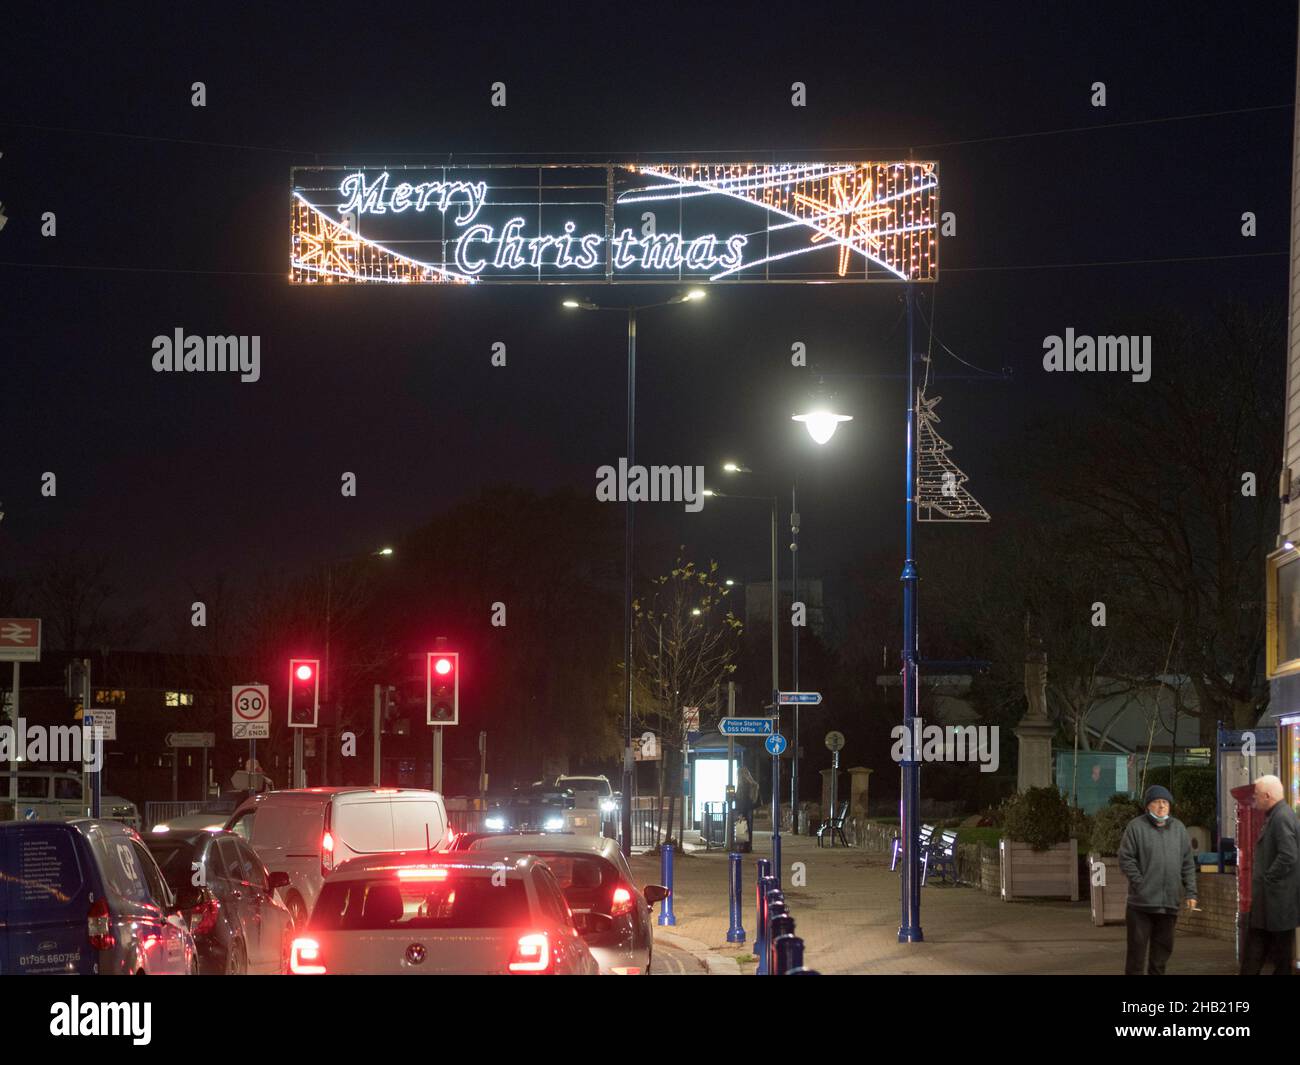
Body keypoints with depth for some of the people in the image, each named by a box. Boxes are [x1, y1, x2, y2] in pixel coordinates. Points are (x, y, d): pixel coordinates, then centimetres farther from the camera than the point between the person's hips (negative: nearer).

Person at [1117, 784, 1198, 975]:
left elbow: (1188, 864, 13)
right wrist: (1140, 884, -12)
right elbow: (1126, 859, -5)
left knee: (1163, 948, 11)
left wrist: (1190, 892, 6)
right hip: (1142, 902, -5)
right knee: (1137, 948, -4)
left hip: (1170, 903, 5)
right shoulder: (1136, 826, -2)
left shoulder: (1178, 828, 12)